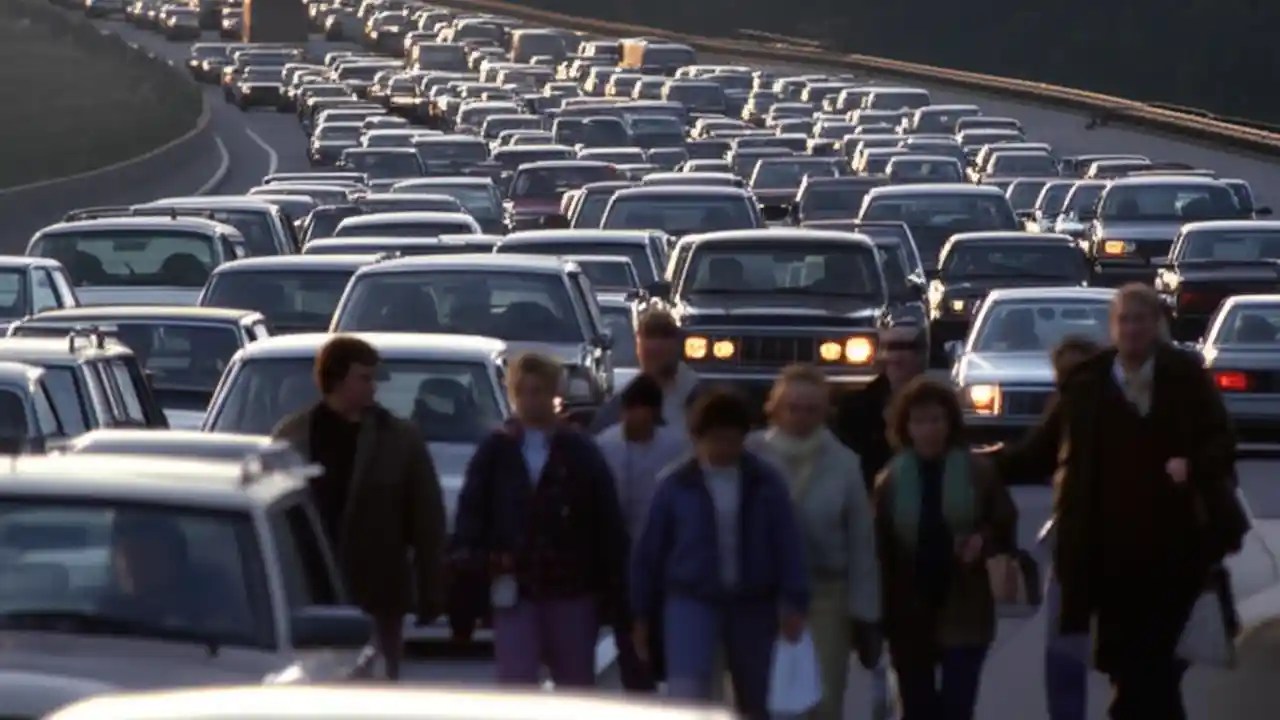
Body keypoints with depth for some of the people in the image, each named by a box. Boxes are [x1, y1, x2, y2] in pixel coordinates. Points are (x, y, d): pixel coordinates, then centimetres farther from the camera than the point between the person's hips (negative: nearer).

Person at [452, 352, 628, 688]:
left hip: (571, 588, 0)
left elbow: (608, 522, 2)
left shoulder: (580, 452, 3)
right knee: (516, 685, -5)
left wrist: (611, 589, -3)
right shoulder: (495, 452, 5)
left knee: (576, 685, 9)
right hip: (514, 590, 0)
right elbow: (470, 514, 1)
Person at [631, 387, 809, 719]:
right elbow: (650, 552, 3)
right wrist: (642, 615, 4)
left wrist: (794, 602, -12)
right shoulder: (676, 486, -3)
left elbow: (788, 544, -3)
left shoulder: (766, 482, -2)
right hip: (691, 603, -2)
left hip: (753, 606, 2)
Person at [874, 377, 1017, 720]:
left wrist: (984, 541, -18)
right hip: (909, 615, 2)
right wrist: (879, 616, -2)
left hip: (964, 613, -2)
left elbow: (1006, 526, 5)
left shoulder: (977, 472, -2)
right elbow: (880, 550, 2)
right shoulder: (891, 480, 2)